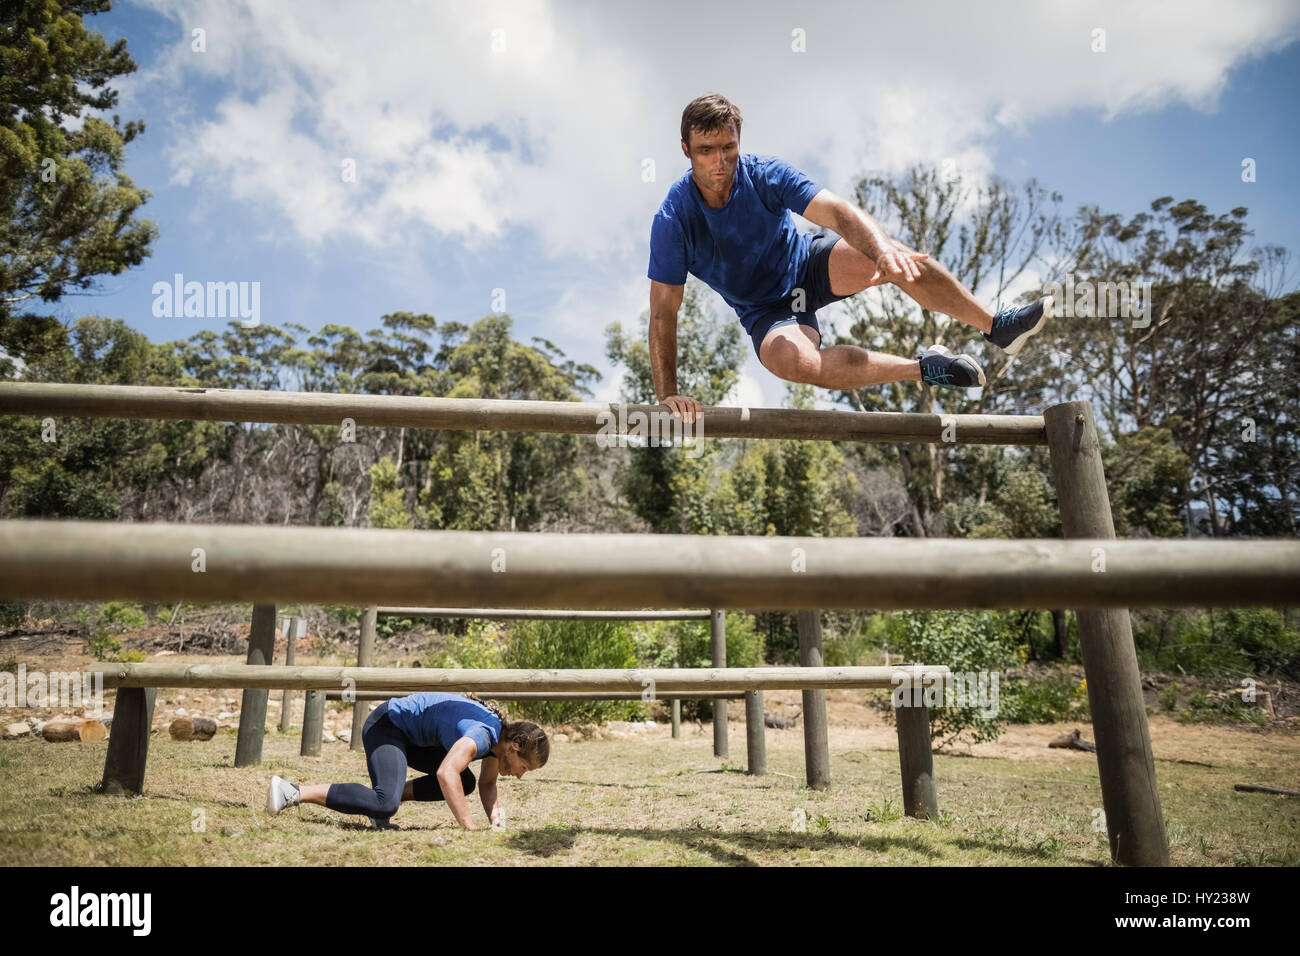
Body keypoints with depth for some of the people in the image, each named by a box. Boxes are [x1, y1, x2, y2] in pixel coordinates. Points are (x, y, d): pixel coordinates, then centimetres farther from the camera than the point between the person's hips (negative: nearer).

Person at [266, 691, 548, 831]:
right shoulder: (483, 733, -30)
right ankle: (293, 792, -21)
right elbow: (445, 773, -44)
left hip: (410, 732, 10)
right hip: (387, 723, -10)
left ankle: (381, 804, 8)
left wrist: (495, 816, -7)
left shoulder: (501, 733, -1)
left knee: (465, 782, 10)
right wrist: (471, 828, -40)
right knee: (386, 803, -29)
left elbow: (487, 784, 13)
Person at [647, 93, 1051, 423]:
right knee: (790, 359, -38)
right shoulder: (673, 219, -23)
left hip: (809, 264, 2)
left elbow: (838, 211, -31)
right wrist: (667, 394, -31)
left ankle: (997, 326, -5)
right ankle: (923, 368, -21)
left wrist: (883, 249, -53)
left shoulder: (764, 174, -19)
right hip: (767, 311, -1)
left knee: (901, 260, -27)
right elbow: (663, 312, -22)